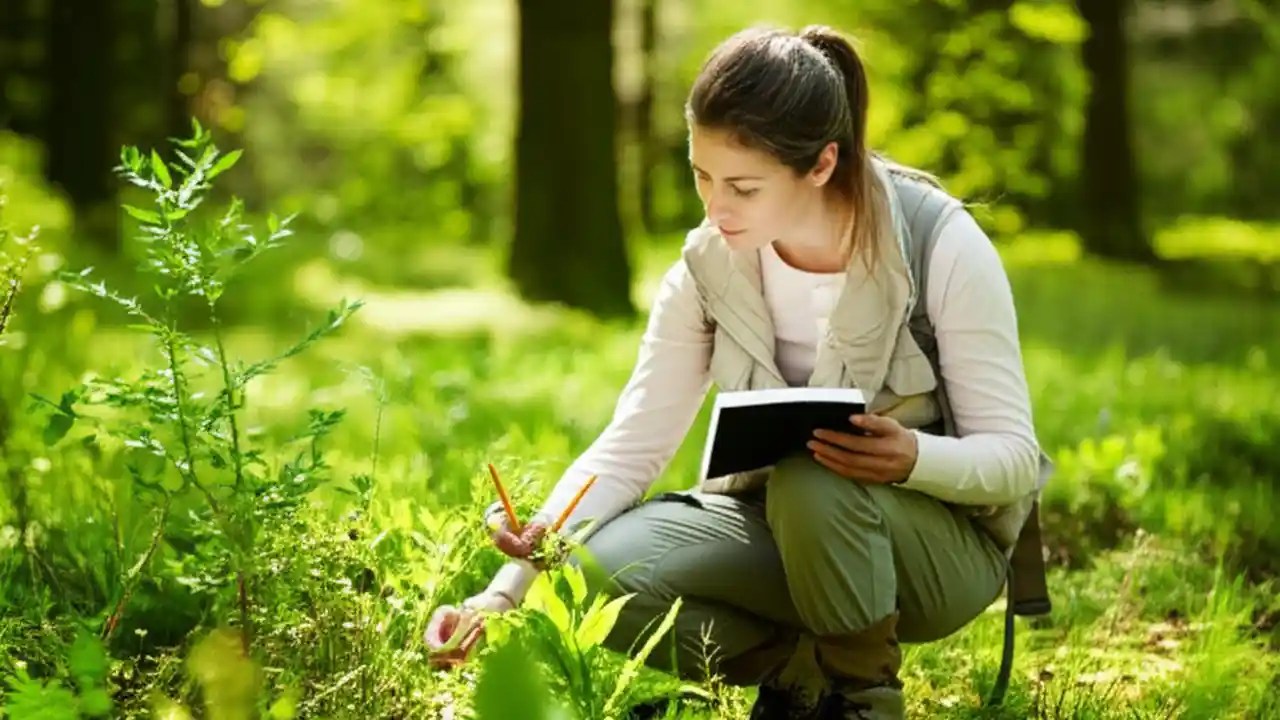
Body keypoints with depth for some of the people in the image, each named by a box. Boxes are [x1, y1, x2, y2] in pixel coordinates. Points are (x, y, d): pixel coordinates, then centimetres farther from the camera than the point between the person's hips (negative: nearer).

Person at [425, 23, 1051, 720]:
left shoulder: (943, 247, -20)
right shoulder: (709, 267, -10)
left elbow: (1014, 456, -16)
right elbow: (626, 451, -12)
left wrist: (914, 458, -39)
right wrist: (507, 590, -25)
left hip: (944, 536, -3)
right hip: (782, 516, 4)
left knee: (811, 482, -37)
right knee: (603, 576, -24)